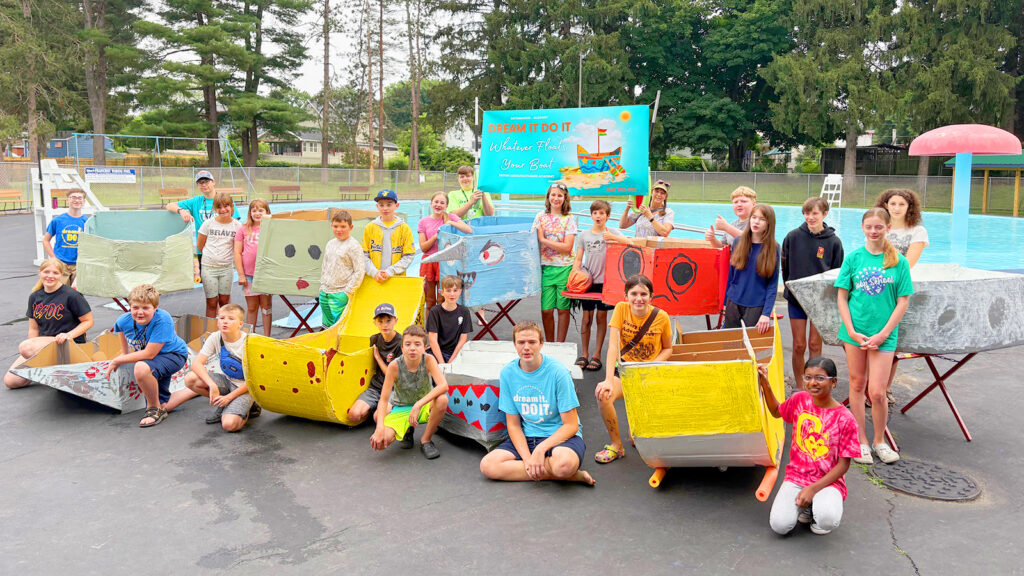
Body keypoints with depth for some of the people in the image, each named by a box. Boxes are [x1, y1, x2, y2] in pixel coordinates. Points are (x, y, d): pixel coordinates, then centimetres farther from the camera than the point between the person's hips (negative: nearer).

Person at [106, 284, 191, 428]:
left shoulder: (163, 320, -34)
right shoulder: (124, 321, -16)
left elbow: (149, 354, -33)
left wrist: (117, 361, -26)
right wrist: (124, 354, 8)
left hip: (173, 355, -7)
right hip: (153, 362, 7)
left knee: (141, 367, -39)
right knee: (162, 406, 13)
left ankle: (154, 408, -14)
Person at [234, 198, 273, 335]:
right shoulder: (243, 230, 8)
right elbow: (237, 253, 5)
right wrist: (241, 274, 0)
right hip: (248, 274, 1)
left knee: (266, 306, 6)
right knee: (251, 307, 9)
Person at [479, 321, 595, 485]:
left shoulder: (558, 372, -13)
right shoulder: (507, 373, -1)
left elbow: (571, 425, -11)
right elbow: (513, 424, 1)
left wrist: (541, 449, -23)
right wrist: (527, 458, -15)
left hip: (560, 435, -5)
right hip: (526, 437, 6)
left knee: (565, 463, -41)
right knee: (487, 465, -21)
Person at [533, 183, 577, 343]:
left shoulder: (569, 219, 0)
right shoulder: (540, 217, 8)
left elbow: (567, 247, -10)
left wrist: (543, 240, -12)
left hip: (564, 269, -2)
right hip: (546, 268, 2)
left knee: (563, 309, 3)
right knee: (546, 310, 0)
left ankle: (560, 344, 14)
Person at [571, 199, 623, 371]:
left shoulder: (613, 233, 3)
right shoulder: (584, 235, 7)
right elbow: (578, 259, 8)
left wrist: (612, 237, -25)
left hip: (605, 281, -1)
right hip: (587, 280, 1)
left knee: (601, 317, 3)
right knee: (586, 318, 2)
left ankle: (597, 355, 11)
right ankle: (584, 354, 12)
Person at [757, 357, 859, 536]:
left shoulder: (845, 419, -11)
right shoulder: (799, 400, 0)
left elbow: (843, 465, -9)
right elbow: (776, 411, 22)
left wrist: (813, 489, -18)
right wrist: (765, 385, 6)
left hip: (828, 481, -3)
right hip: (796, 476, 3)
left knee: (828, 520, -34)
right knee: (780, 525, -19)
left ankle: (820, 504, 4)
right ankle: (806, 506, 13)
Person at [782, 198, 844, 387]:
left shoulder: (834, 241, -5)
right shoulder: (793, 236, -3)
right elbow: (785, 266, 8)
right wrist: (790, 288, 8)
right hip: (796, 298, 1)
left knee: (815, 344, 4)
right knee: (798, 345, 5)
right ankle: (799, 388, 17)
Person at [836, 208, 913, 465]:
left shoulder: (899, 261, -1)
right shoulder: (854, 258, 1)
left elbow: (903, 302, -1)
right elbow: (842, 297, 3)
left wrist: (884, 333, -9)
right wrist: (852, 331, -7)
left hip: (884, 333, -1)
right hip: (855, 330, 1)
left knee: (877, 392, -4)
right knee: (857, 384, 9)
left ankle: (879, 441, 19)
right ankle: (861, 440, 23)